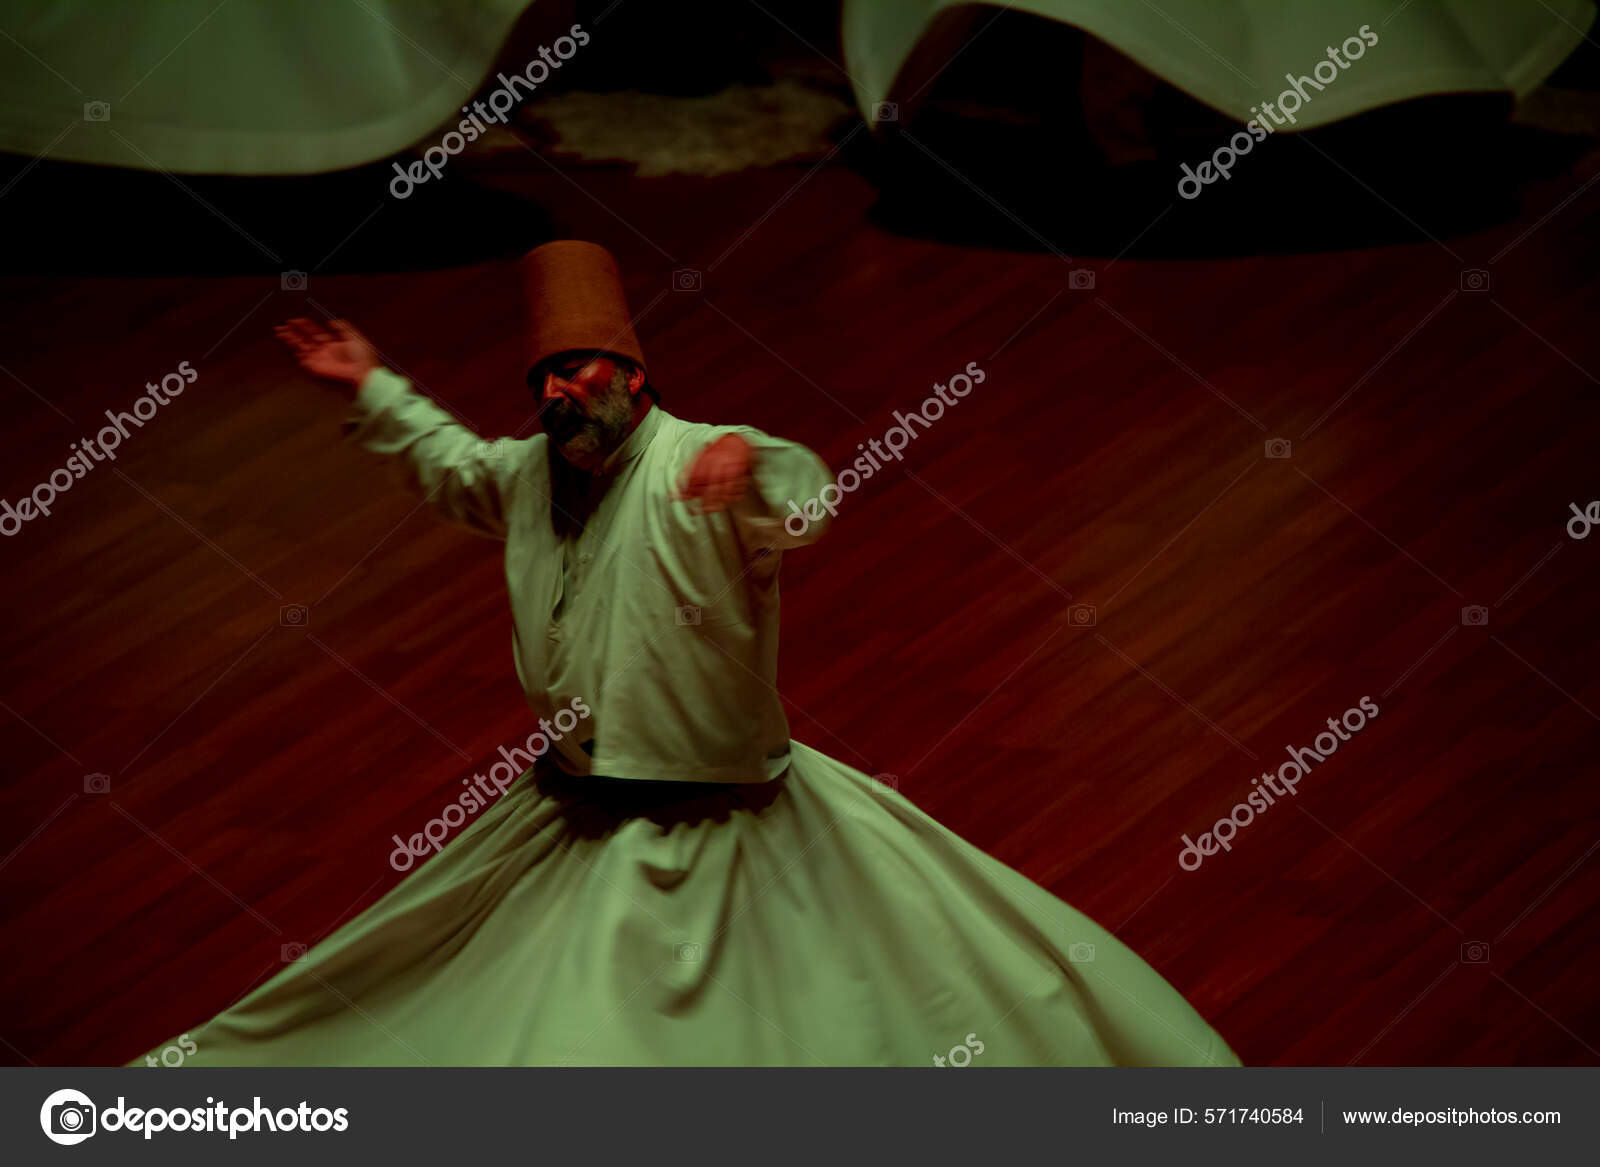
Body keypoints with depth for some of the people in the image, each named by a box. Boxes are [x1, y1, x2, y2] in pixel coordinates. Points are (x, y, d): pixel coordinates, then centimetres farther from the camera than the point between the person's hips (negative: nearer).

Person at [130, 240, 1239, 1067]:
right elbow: (454, 465, 29)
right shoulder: (532, 474, 5)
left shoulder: (697, 462, -19)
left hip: (717, 813, -7)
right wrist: (373, 386, 31)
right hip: (576, 814, 7)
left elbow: (802, 505, -40)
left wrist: (755, 469, -62)